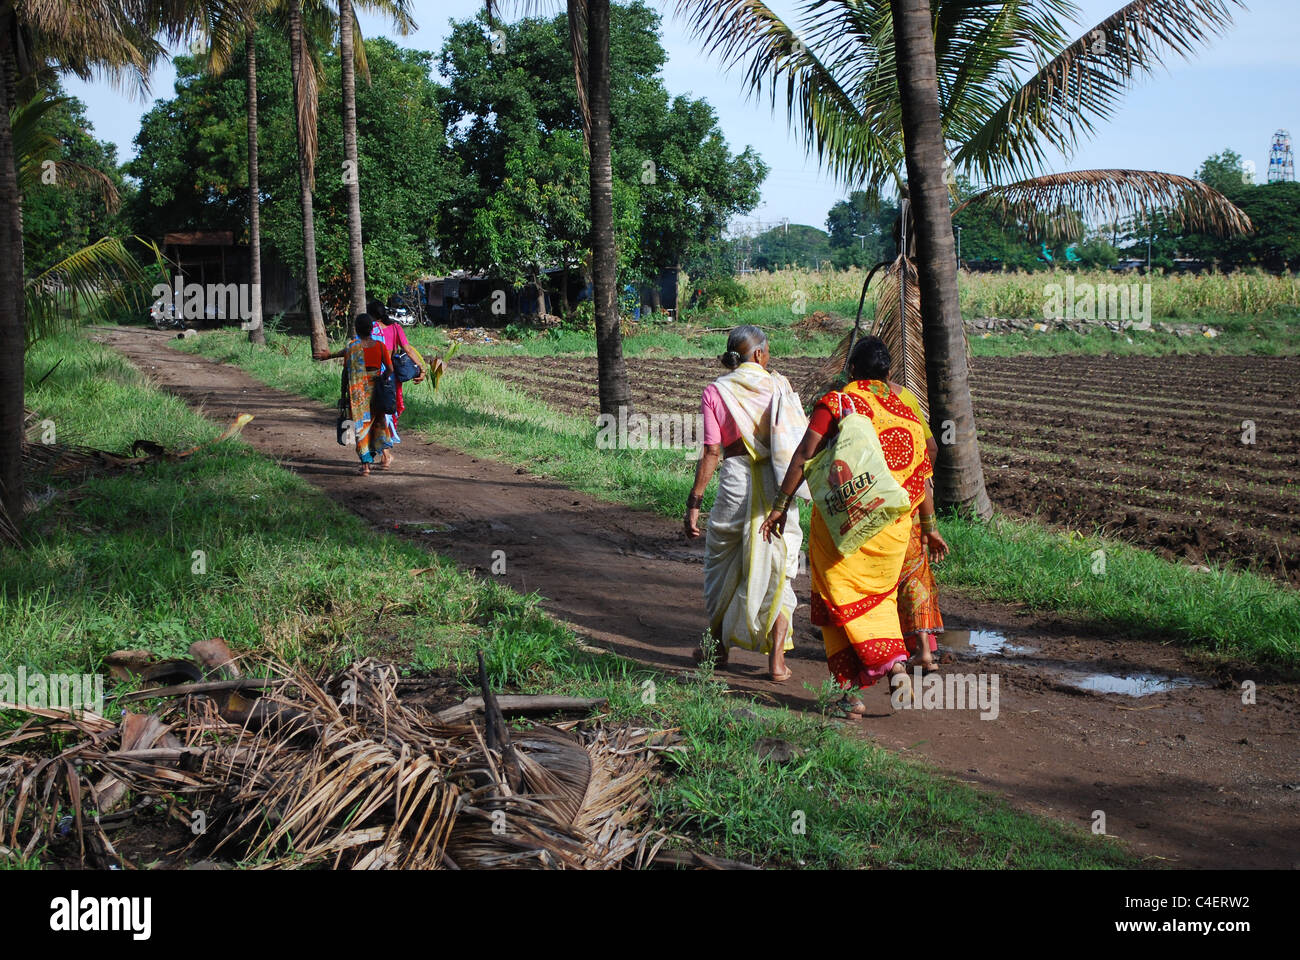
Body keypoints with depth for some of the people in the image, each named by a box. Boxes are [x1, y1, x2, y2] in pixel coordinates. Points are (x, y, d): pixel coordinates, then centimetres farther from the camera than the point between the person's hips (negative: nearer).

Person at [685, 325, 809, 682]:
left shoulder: (716, 391, -3)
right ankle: (777, 660, 1)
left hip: (736, 482, -1)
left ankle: (719, 646, 30)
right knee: (777, 572, 7)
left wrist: (694, 502, -5)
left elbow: (711, 452, -8)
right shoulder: (779, 386, 1)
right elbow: (800, 437, -2)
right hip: (777, 486, 1)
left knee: (721, 565, 19)